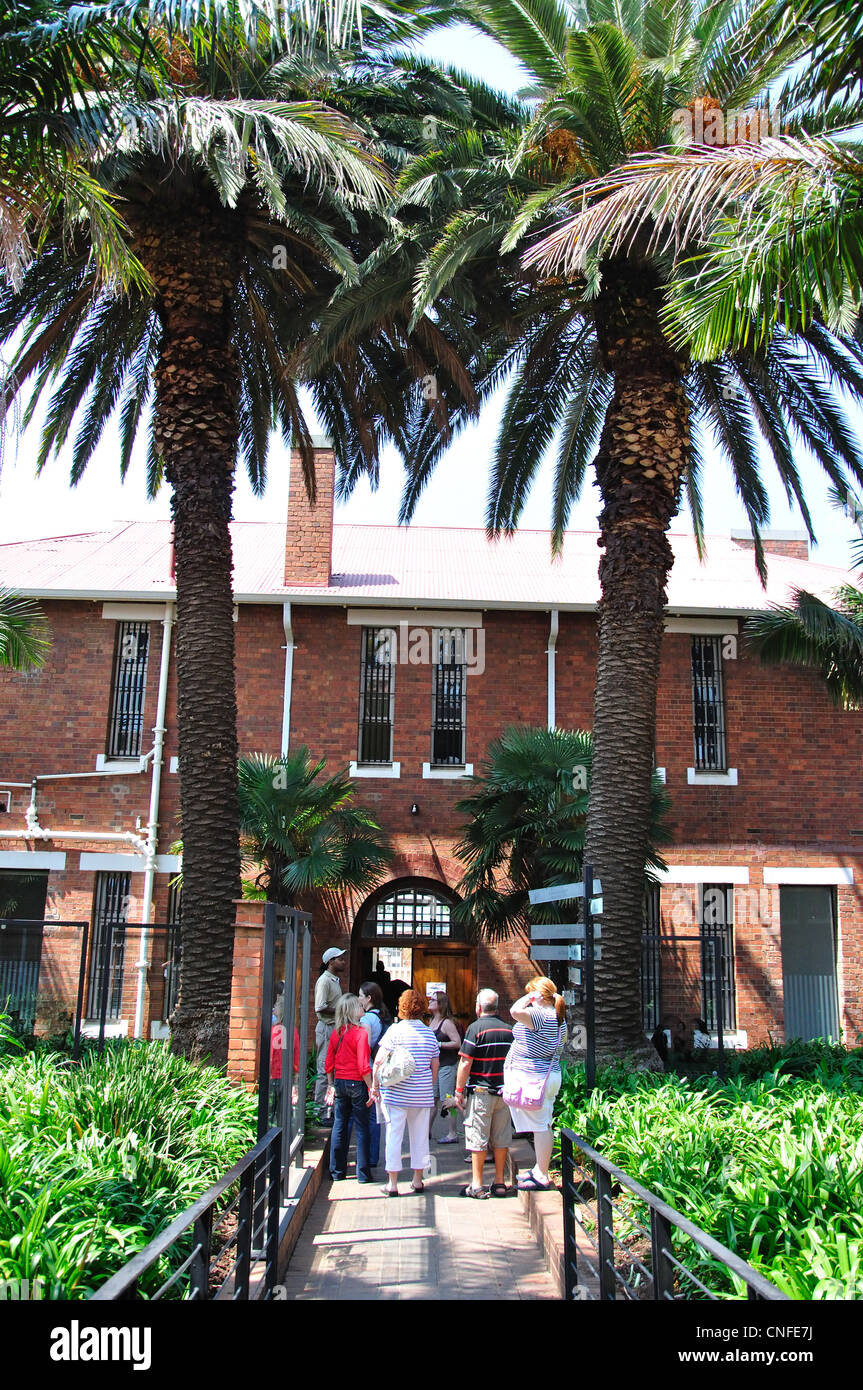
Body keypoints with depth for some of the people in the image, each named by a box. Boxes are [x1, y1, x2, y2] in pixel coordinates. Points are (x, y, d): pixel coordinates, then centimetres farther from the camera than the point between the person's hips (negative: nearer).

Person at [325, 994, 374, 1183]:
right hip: (356, 1083, -5)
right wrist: (371, 1089, -10)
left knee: (339, 1127, 12)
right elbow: (363, 1066, -16)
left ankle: (337, 1171, 20)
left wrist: (332, 1086, 16)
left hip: (339, 1082, 5)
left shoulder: (336, 1033, 3)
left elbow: (329, 1063, 7)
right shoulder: (360, 1033, -13)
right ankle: (363, 1173, 8)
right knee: (361, 1128, 4)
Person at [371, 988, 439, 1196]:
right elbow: (435, 1066, 11)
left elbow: (380, 1061, -11)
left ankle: (392, 1183, 6)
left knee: (394, 1135, 3)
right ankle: (418, 1180, 20)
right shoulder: (429, 1033, 5)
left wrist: (375, 1086, -2)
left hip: (396, 1093, -4)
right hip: (423, 1094, 4)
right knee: (420, 1136, 12)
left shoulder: (395, 1030, -7)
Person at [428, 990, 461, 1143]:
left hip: (447, 1066, -8)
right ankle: (427, 1130, 18)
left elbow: (457, 1043, -18)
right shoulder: (431, 1022, 12)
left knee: (447, 1102, -4)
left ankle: (452, 1134, 2)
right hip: (434, 1065, 8)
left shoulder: (447, 1023, -13)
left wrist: (439, 1044, -19)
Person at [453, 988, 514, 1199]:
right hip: (504, 1092, 5)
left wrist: (459, 1090, -4)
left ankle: (477, 1185, 3)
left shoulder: (476, 1028, -10)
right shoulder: (509, 1030, 7)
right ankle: (500, 1183, 16)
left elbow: (465, 1063, -12)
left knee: (478, 1139, 0)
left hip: (481, 1091, -5)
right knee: (501, 1139, 10)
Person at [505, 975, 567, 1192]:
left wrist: (528, 998, -19)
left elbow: (516, 1011, -36)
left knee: (539, 1126, -5)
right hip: (551, 1074, 10)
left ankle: (542, 1178, 0)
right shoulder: (559, 1019, 12)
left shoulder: (540, 1015, -20)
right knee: (543, 1126, 16)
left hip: (534, 1077, -10)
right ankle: (539, 1170, 26)